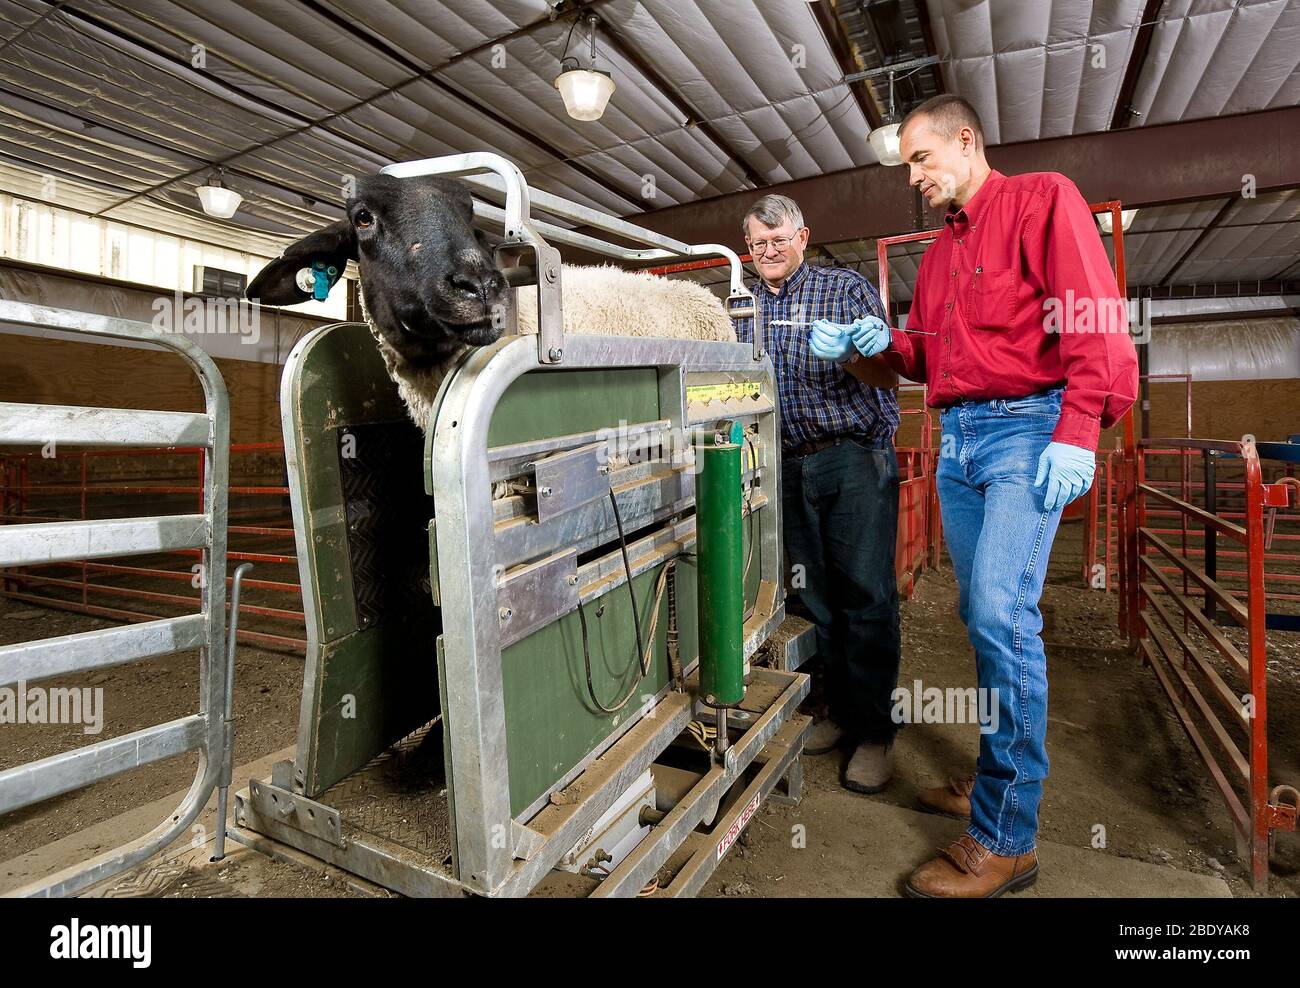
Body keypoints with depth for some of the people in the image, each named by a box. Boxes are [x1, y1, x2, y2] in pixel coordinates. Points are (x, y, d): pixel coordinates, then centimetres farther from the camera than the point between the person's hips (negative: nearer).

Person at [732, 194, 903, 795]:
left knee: (866, 594, -4)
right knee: (815, 594, 9)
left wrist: (845, 354, -26)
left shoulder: (847, 288, 2)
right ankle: (838, 711, 23)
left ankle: (874, 732, 8)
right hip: (788, 467, 5)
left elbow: (887, 376, -6)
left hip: (856, 458, -4)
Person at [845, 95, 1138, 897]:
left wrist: (1078, 432, -21)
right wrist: (889, 344, 5)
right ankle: (999, 781, 21)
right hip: (957, 439, 7)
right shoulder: (941, 250, 23)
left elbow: (1096, 314, -11)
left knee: (1002, 615, -14)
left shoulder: (1042, 199, 1)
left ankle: (1005, 838, -4)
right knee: (984, 616, 8)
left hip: (1026, 427, -7)